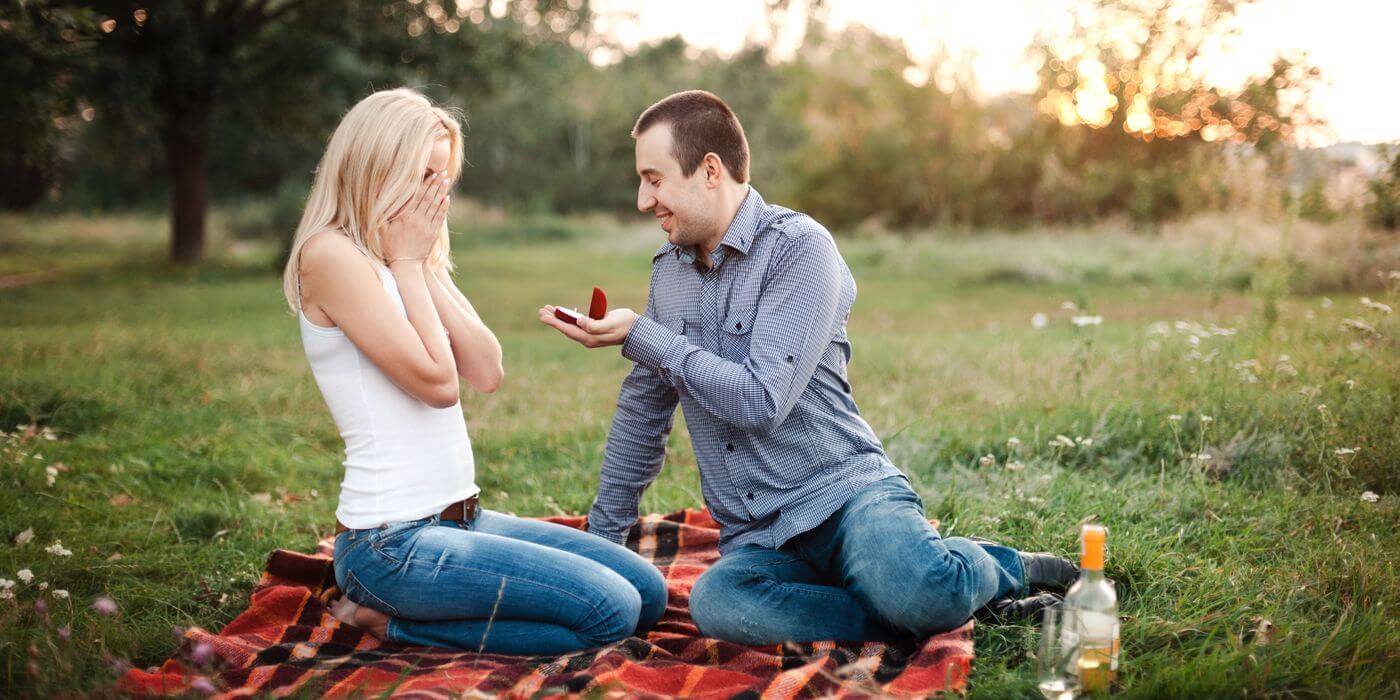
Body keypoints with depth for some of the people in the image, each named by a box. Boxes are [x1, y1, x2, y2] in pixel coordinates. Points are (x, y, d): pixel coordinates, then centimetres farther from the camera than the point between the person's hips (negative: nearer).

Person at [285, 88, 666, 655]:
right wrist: (407, 262, -8)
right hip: (393, 544, -9)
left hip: (462, 518, 9)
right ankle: (392, 622, -2)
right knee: (611, 611, -16)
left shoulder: (413, 262, 15)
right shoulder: (330, 255, -11)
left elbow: (487, 373, 2)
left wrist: (423, 265, 0)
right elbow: (435, 382, -16)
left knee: (647, 593, 8)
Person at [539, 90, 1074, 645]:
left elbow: (762, 400, -19)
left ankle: (1006, 570, 0)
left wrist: (640, 336, -13)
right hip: (757, 540, 5)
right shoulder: (668, 269, 13)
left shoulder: (798, 246, -9)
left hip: (843, 492, -5)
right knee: (715, 601, -32)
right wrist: (600, 539, 20)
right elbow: (643, 410, 21)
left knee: (915, 592, -38)